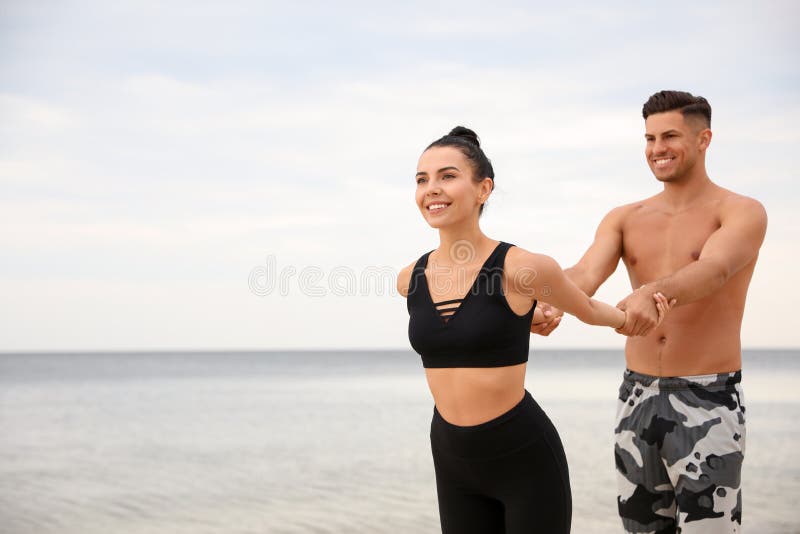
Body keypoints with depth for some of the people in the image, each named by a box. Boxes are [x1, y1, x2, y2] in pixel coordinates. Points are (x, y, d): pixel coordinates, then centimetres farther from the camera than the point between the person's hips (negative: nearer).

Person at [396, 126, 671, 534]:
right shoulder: (410, 279, 0)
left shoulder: (524, 268, -16)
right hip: (453, 464, 5)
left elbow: (586, 308, 6)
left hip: (526, 459, -4)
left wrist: (629, 319, 24)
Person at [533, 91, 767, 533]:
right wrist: (552, 305, -33)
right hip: (637, 396, 5)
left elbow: (714, 269, -25)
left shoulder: (742, 213, -4)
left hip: (709, 399, -5)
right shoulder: (624, 219, 9)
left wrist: (655, 292, -46)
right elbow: (586, 273, -10)